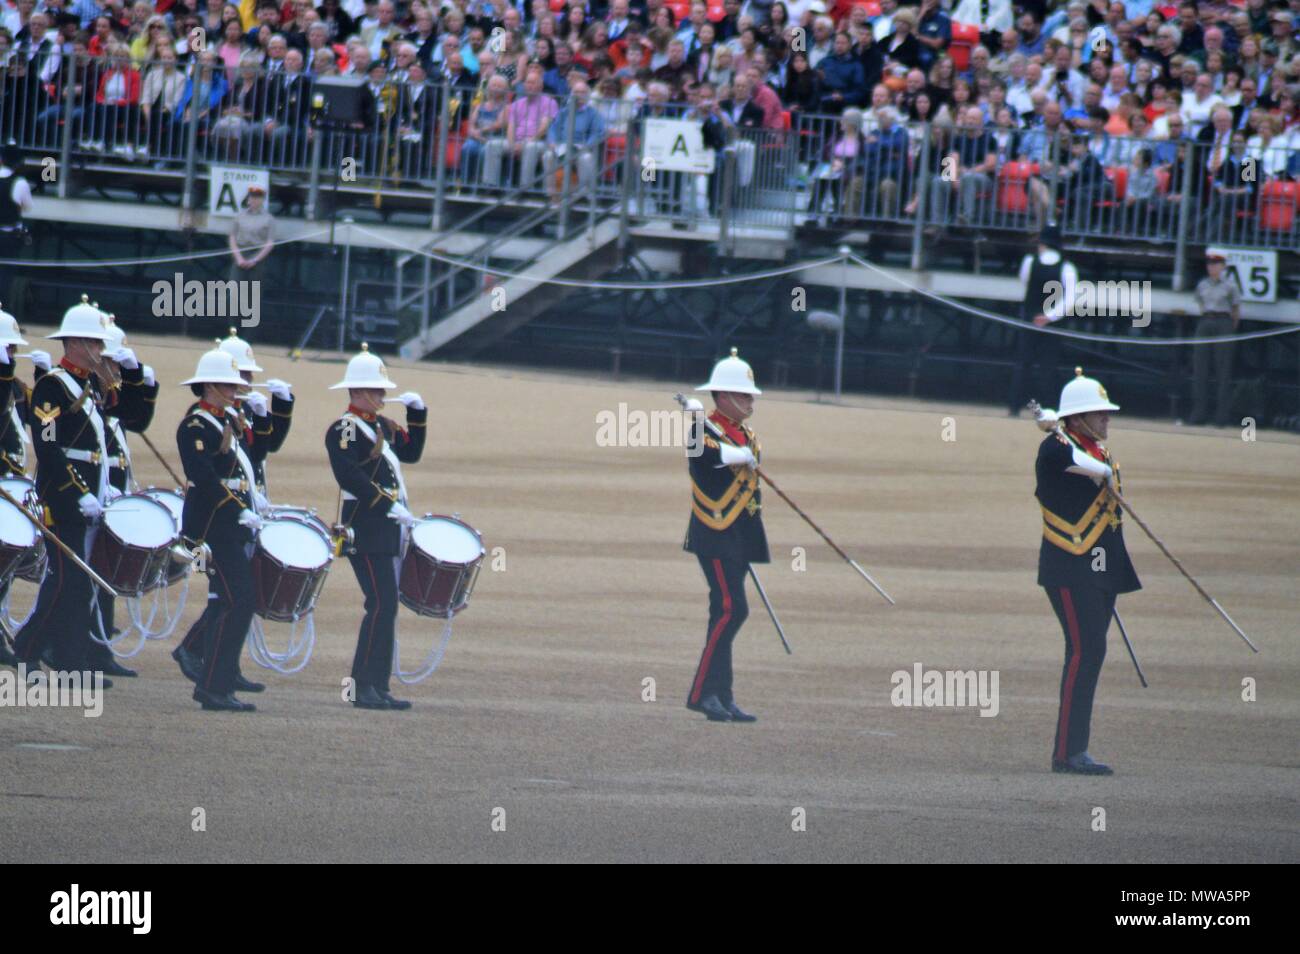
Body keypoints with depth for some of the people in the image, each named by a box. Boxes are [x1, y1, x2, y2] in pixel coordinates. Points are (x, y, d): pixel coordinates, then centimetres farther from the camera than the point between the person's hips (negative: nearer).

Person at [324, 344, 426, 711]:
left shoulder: (381, 426, 17)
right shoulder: (344, 430, -11)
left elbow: (410, 452, 25)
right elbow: (350, 477, -22)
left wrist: (417, 414, 13)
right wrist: (390, 506, -26)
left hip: (388, 530, 10)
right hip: (366, 532, -10)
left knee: (385, 606, 9)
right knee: (382, 605, -14)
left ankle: (376, 687, 12)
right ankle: (365, 689, -13)